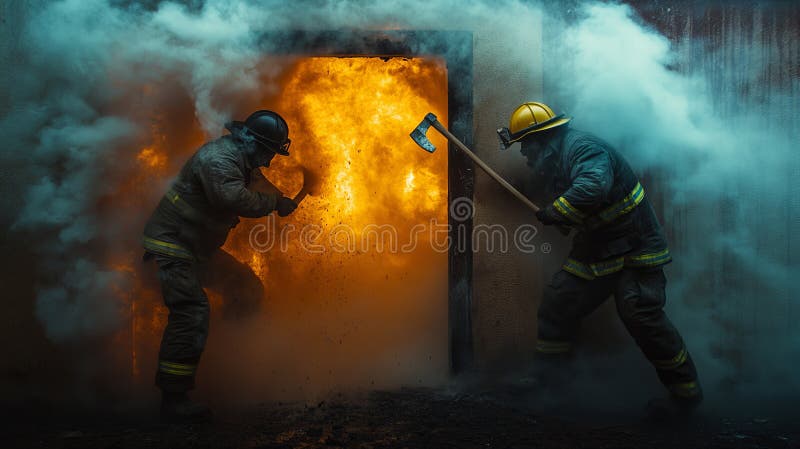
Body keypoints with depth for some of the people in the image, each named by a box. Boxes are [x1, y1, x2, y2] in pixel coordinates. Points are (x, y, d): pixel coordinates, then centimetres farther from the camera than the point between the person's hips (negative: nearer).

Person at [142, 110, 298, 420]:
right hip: (172, 243, -10)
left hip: (198, 246, 10)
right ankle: (173, 399, -13)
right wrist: (276, 203, -27)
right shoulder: (218, 158, -23)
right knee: (191, 312, -18)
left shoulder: (238, 161, 10)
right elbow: (235, 199, -39)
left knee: (247, 290, 13)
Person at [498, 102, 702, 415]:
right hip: (594, 248, 9)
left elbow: (591, 188, -40)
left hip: (633, 247, -9)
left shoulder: (583, 148, -22)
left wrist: (553, 213, -28)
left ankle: (686, 392, 2)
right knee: (556, 303, 6)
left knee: (640, 315, -14)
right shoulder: (553, 161, 10)